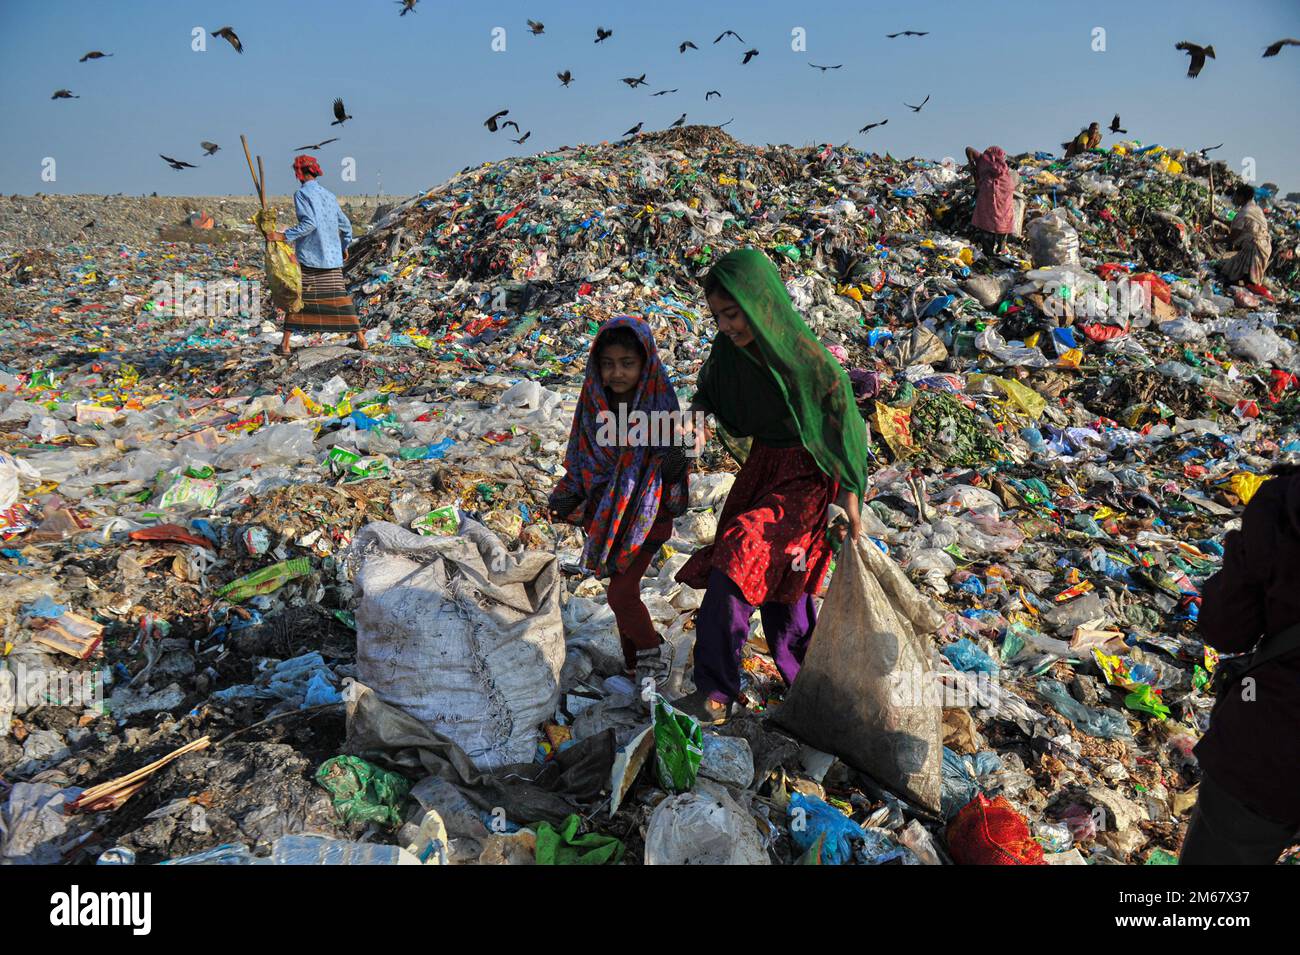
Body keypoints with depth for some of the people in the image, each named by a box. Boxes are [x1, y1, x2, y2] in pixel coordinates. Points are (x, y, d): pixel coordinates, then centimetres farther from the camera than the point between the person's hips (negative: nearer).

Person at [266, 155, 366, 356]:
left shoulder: (302, 194, -7)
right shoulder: (329, 195, 10)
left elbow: (309, 223, -19)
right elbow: (346, 226, 15)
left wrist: (284, 236, -18)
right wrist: (344, 248, 30)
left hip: (308, 256, -4)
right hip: (332, 257, 4)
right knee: (339, 298, 9)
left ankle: (285, 343, 7)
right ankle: (361, 339, 7)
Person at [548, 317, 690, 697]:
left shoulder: (660, 401, -16)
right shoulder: (595, 399, -4)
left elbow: (671, 467, -11)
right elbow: (581, 457, 7)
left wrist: (671, 458, -30)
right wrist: (566, 496, 1)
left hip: (645, 512, -4)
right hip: (607, 510, 5)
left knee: (621, 594, -6)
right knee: (624, 590, 15)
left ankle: (654, 651, 20)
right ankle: (635, 663, 33)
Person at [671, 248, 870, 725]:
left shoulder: (809, 360, -25)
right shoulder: (730, 349, -9)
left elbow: (842, 430, -15)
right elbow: (709, 388, 12)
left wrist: (849, 502, -10)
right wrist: (696, 416, -11)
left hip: (807, 476, -7)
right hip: (761, 466, 7)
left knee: (737, 561, -20)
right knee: (771, 577, 16)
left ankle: (716, 693, -10)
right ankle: (802, 677, 38)